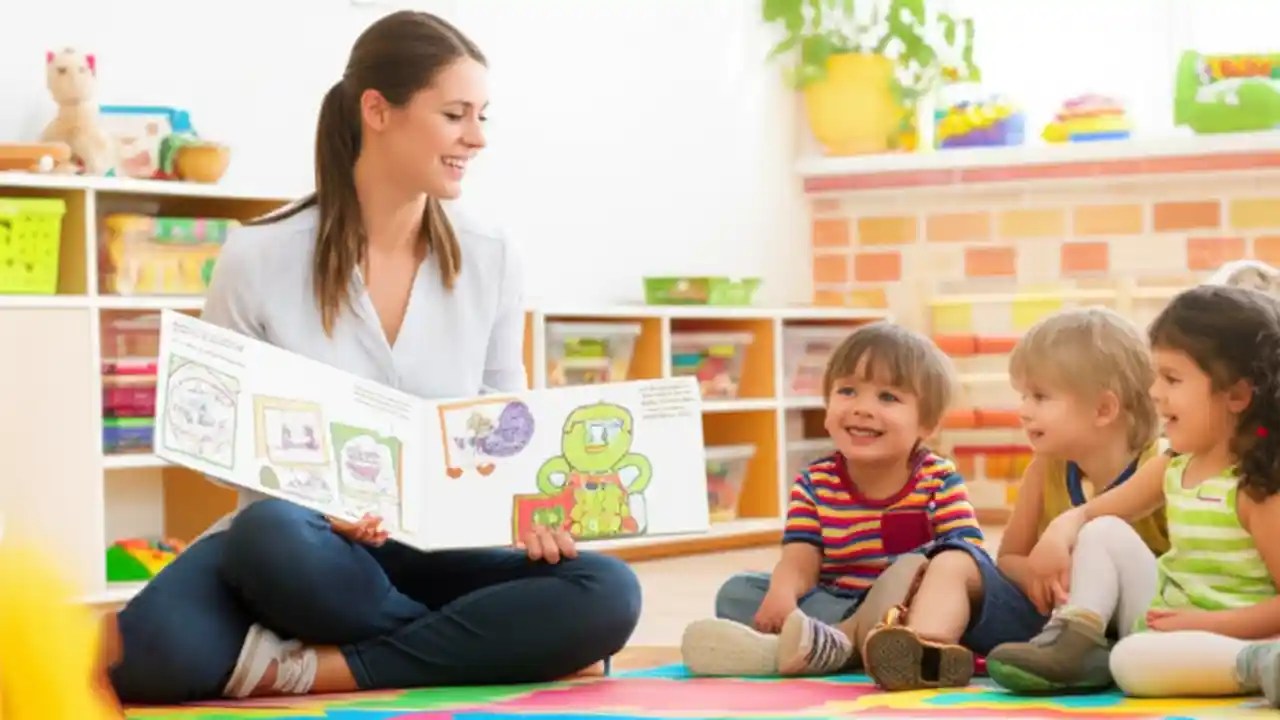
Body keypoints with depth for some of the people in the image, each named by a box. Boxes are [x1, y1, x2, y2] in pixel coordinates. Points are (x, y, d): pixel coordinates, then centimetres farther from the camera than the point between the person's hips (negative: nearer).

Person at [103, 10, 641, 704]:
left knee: (605, 594, -28)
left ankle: (312, 667, -23)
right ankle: (469, 642, -19)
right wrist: (313, 504, -23)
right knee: (157, 647, -37)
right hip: (302, 544, -2)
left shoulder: (490, 258, 1)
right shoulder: (259, 258, -8)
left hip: (436, 551, 3)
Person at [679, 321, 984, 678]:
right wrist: (782, 595, -31)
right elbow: (800, 562, -6)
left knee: (916, 566, -32)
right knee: (738, 591, -15)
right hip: (833, 607, 3)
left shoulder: (938, 480, 0)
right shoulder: (815, 484, 5)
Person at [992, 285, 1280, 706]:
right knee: (1102, 532, 6)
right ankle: (1073, 643, -8)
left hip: (1227, 639, -9)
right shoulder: (1173, 467, 6)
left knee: (1132, 660, -35)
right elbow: (1088, 512, 13)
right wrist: (1060, 532, -10)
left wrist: (1206, 624, -24)